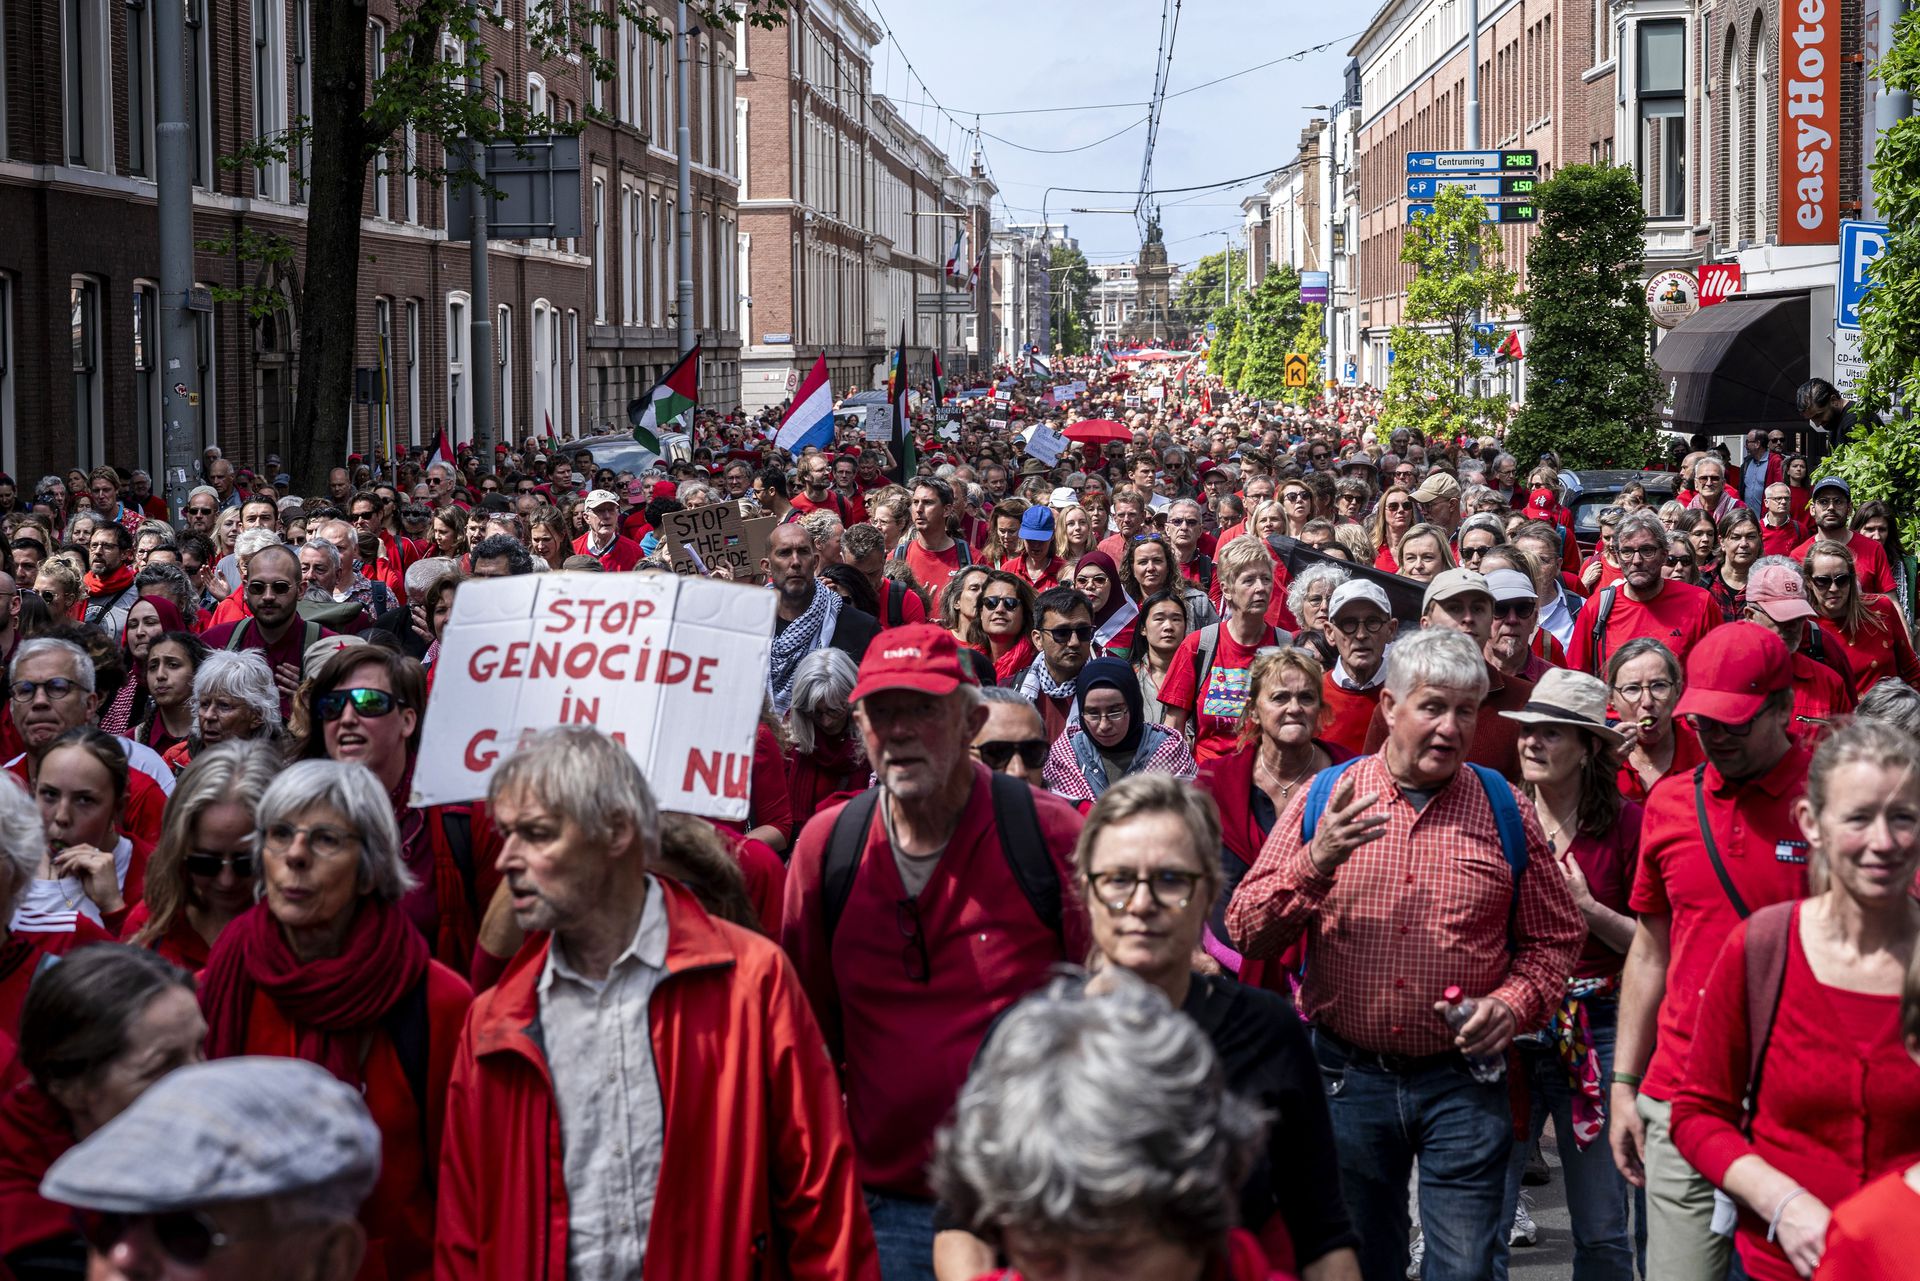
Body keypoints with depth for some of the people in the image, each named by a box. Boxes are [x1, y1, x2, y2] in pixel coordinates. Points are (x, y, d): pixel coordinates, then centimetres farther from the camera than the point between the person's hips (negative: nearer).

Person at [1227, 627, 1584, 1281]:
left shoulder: (1505, 809, 3)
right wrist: (1316, 862, -20)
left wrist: (1515, 1003, -10)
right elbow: (1246, 931, -4)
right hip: (1347, 1077, 1)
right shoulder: (1324, 798, 1)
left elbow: (1554, 936, 9)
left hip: (1463, 1081, 0)